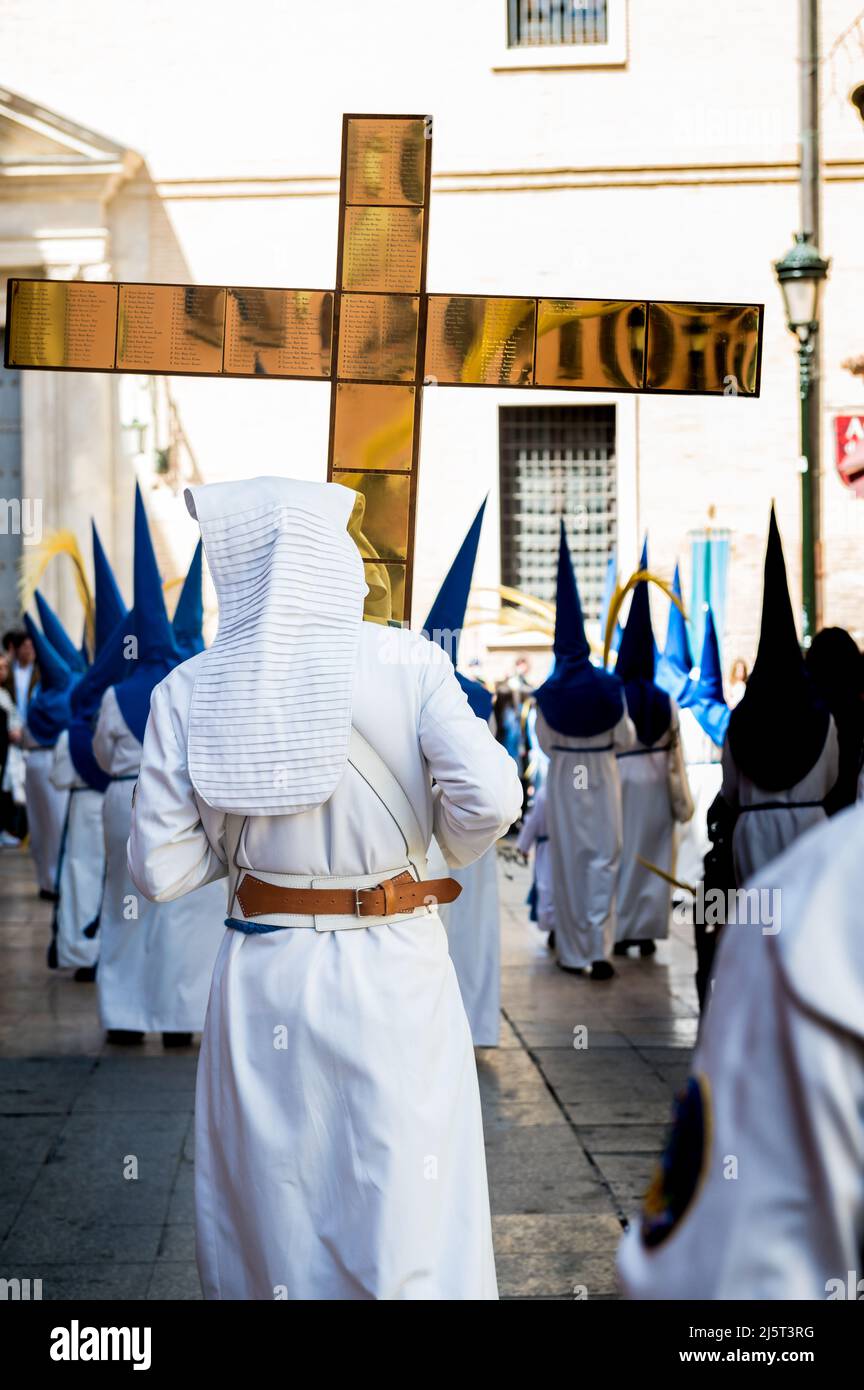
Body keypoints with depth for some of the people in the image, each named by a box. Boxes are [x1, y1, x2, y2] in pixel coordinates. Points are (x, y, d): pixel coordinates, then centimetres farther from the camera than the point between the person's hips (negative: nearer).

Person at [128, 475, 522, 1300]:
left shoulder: (189, 693, -4)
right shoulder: (406, 663, -9)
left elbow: (159, 869, -4)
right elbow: (489, 797, -18)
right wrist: (447, 855, 2)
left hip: (264, 980, 2)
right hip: (395, 971, -2)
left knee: (271, 1208, 15)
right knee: (411, 1214, 8)